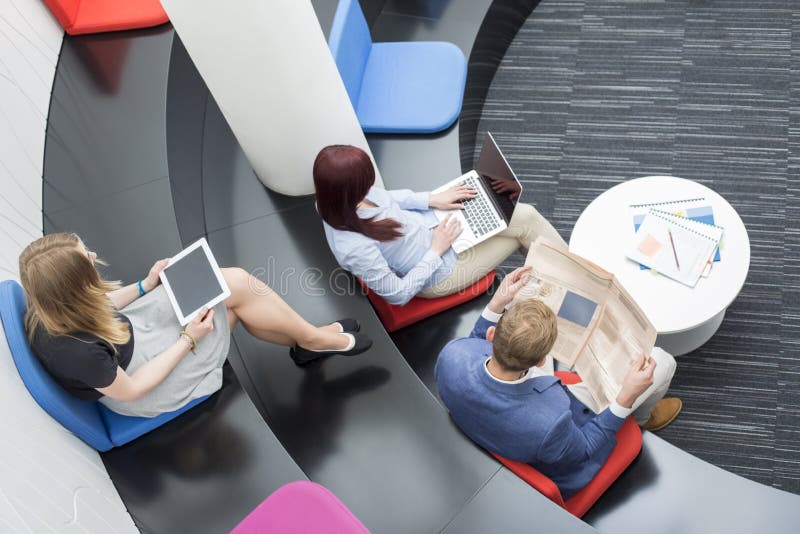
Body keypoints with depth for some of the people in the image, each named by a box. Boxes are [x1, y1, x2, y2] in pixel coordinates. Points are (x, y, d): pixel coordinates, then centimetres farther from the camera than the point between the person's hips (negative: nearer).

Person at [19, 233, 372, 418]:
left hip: (132, 328, 8)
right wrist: (189, 339, -19)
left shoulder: (48, 308, -16)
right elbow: (130, 390, -23)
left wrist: (144, 285, 1)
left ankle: (301, 342, 21)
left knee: (234, 284, 2)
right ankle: (314, 338, 13)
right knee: (238, 287, -11)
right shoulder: (77, 351, -39)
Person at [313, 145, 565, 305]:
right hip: (439, 273, -7)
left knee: (526, 215, 4)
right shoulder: (354, 248, -39)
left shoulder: (341, 201, -18)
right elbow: (398, 294, -25)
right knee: (524, 227, 0)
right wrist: (435, 252, -18)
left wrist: (432, 199, -2)